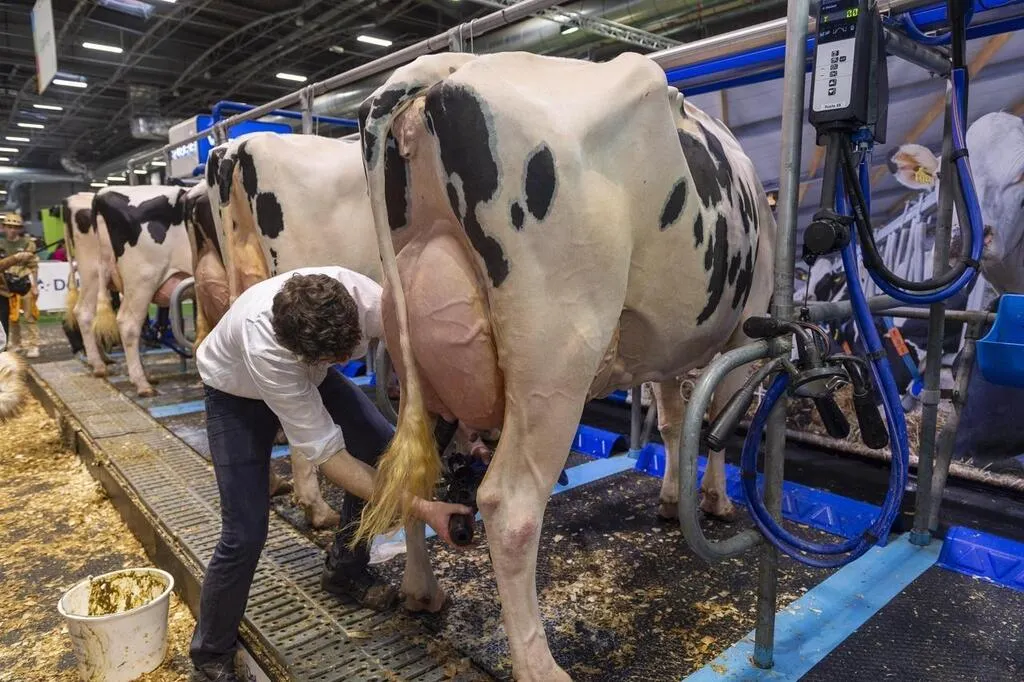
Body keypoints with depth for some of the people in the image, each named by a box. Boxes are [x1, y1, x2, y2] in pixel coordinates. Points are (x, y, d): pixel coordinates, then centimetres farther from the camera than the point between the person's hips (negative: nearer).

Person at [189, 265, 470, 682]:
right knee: (245, 533, -12)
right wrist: (422, 508, -41)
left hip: (309, 373, 5)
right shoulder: (263, 346, -43)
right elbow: (327, 454, -39)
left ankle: (345, 570, 17)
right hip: (237, 388, -4)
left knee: (384, 448, -6)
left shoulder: (365, 297, -36)